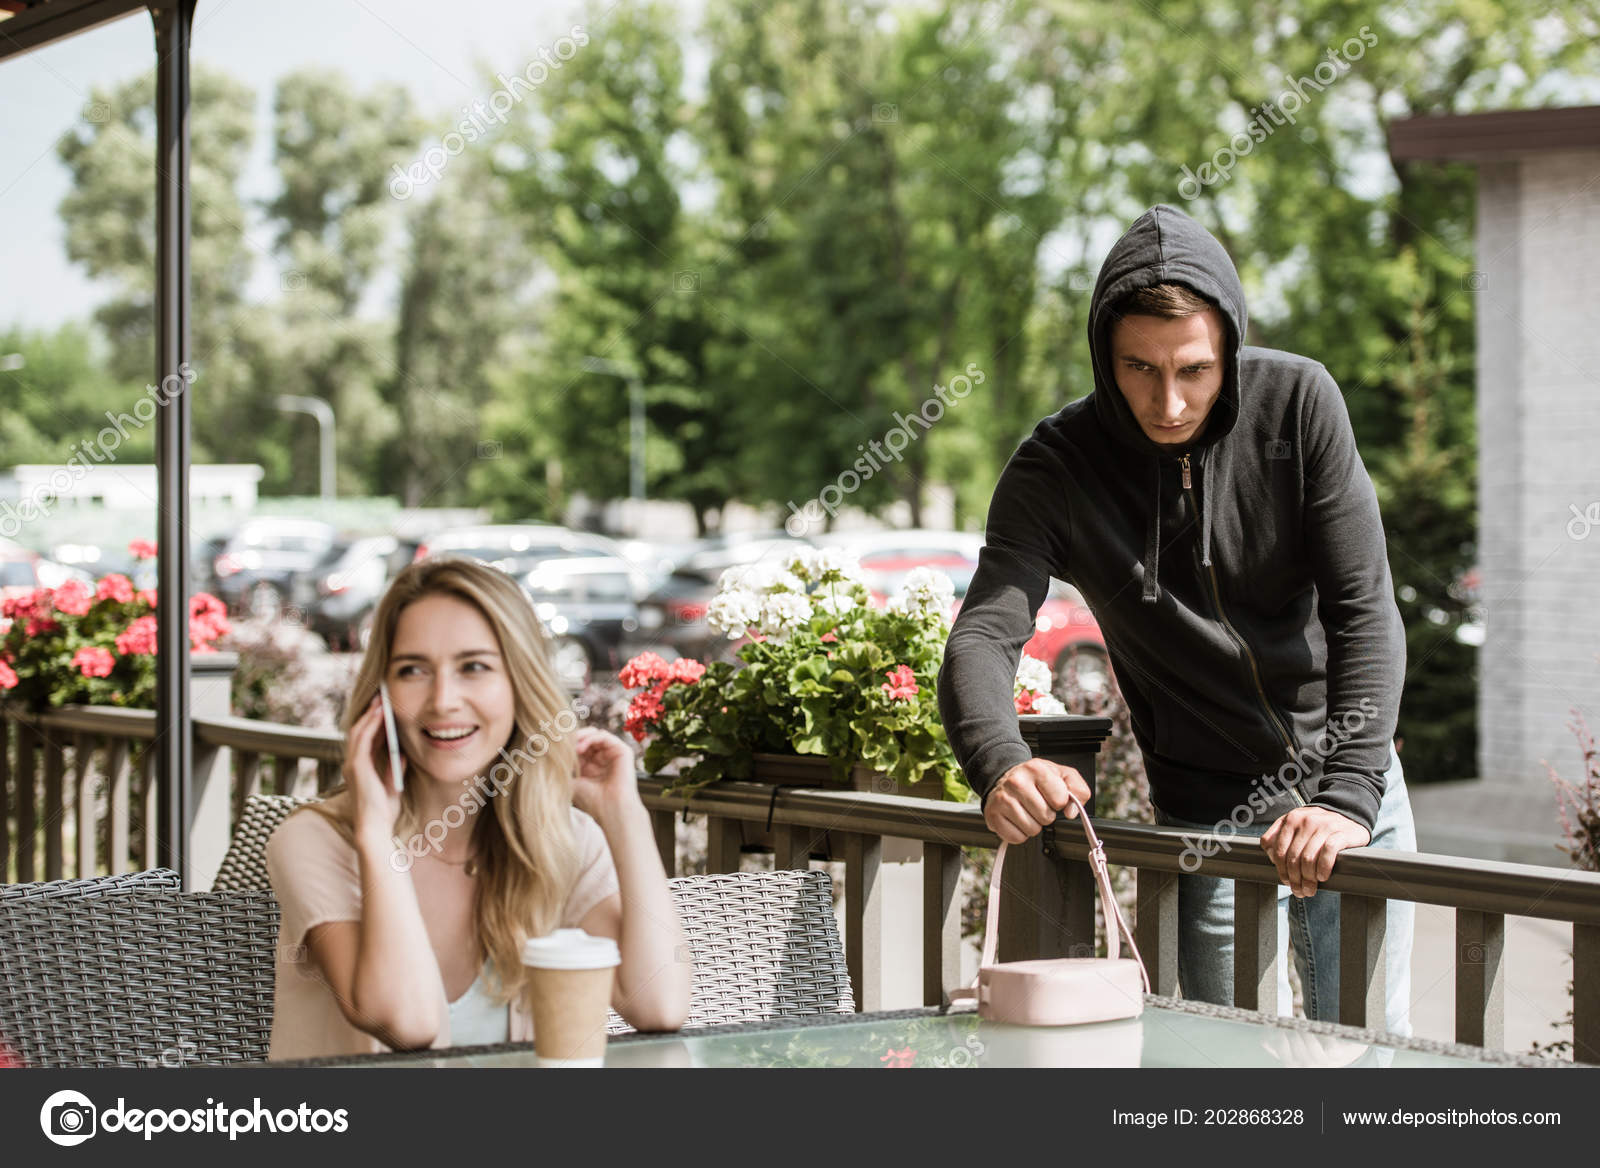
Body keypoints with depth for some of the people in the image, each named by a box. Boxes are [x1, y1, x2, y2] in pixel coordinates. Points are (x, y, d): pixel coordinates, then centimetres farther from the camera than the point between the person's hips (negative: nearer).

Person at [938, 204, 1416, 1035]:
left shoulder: (1297, 401, -13)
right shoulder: (1055, 470, -15)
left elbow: (1364, 610, -15)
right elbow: (982, 637, -25)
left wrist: (1348, 795, -27)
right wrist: (999, 767, -47)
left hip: (1351, 788, 1)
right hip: (1209, 820, -1)